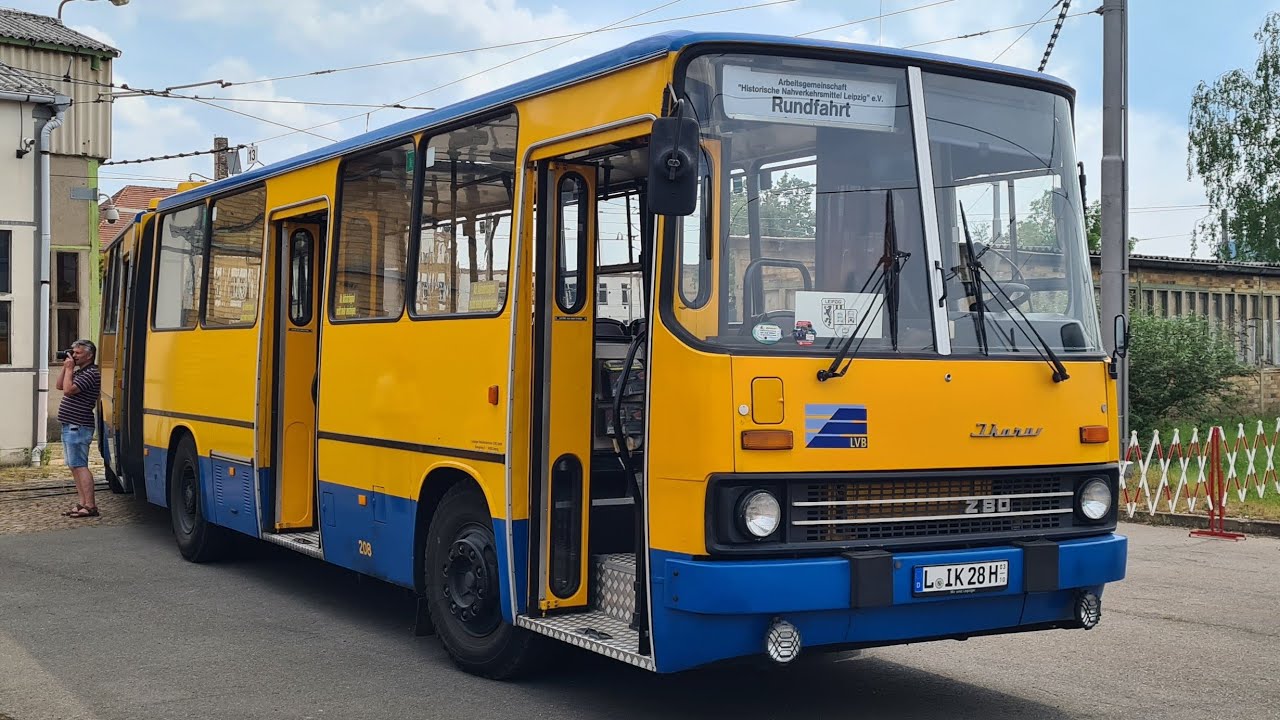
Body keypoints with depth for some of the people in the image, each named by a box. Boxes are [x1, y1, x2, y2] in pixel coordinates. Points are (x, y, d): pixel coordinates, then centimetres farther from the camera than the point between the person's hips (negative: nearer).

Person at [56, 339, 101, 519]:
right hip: (70, 426, 10)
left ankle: (90, 506, -13)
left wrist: (69, 369, -11)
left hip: (78, 427, -10)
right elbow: (60, 386, 21)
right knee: (75, 466, 11)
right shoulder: (79, 372, 16)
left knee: (79, 466, -12)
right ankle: (83, 503, 15)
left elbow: (68, 389, -22)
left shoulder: (91, 373, -15)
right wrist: (66, 367, 11)